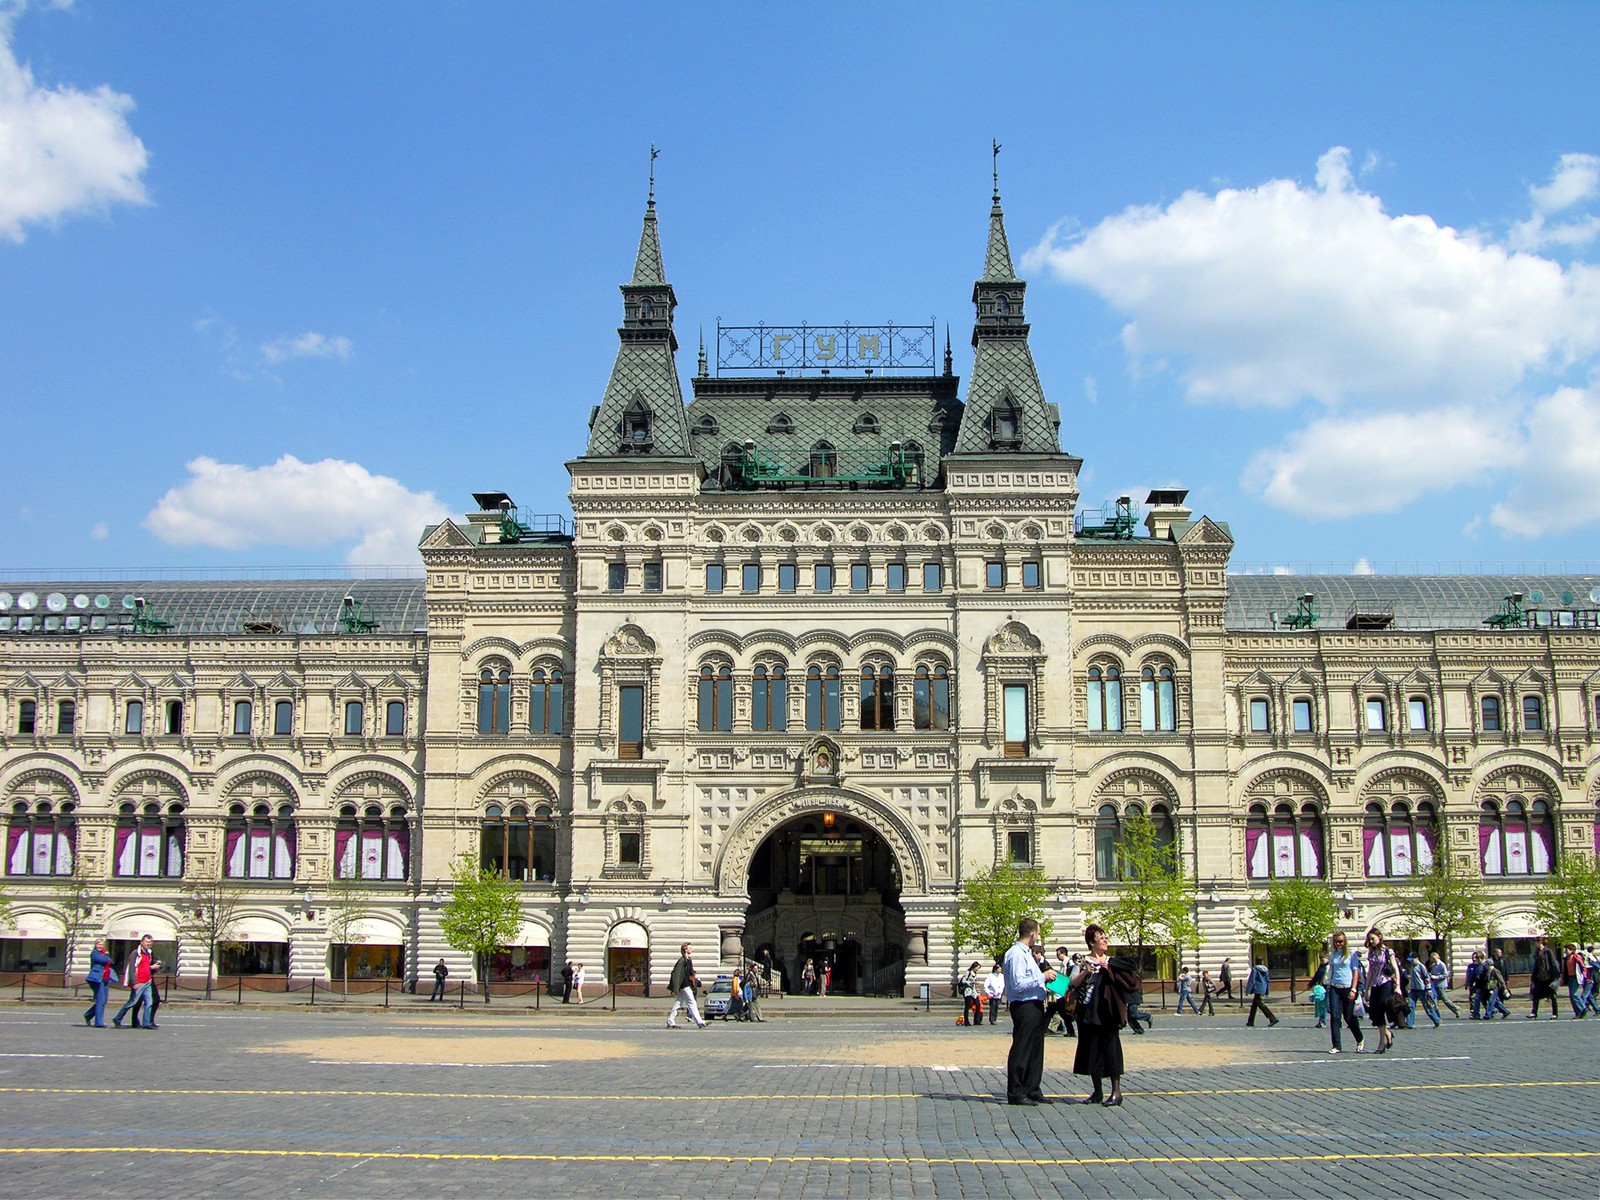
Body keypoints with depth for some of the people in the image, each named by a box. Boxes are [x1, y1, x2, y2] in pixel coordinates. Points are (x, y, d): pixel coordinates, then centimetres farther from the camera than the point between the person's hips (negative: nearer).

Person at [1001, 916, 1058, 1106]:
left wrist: (1045, 987, 21)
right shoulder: (1016, 954, -16)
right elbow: (1018, 985, -23)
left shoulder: (1026, 953, 17)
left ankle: (1032, 1090, 22)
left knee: (1035, 1050, 14)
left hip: (1035, 1006, 10)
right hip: (1024, 1007, -10)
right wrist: (1042, 977, -19)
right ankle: (1015, 1093, 0)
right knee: (1021, 1050, -5)